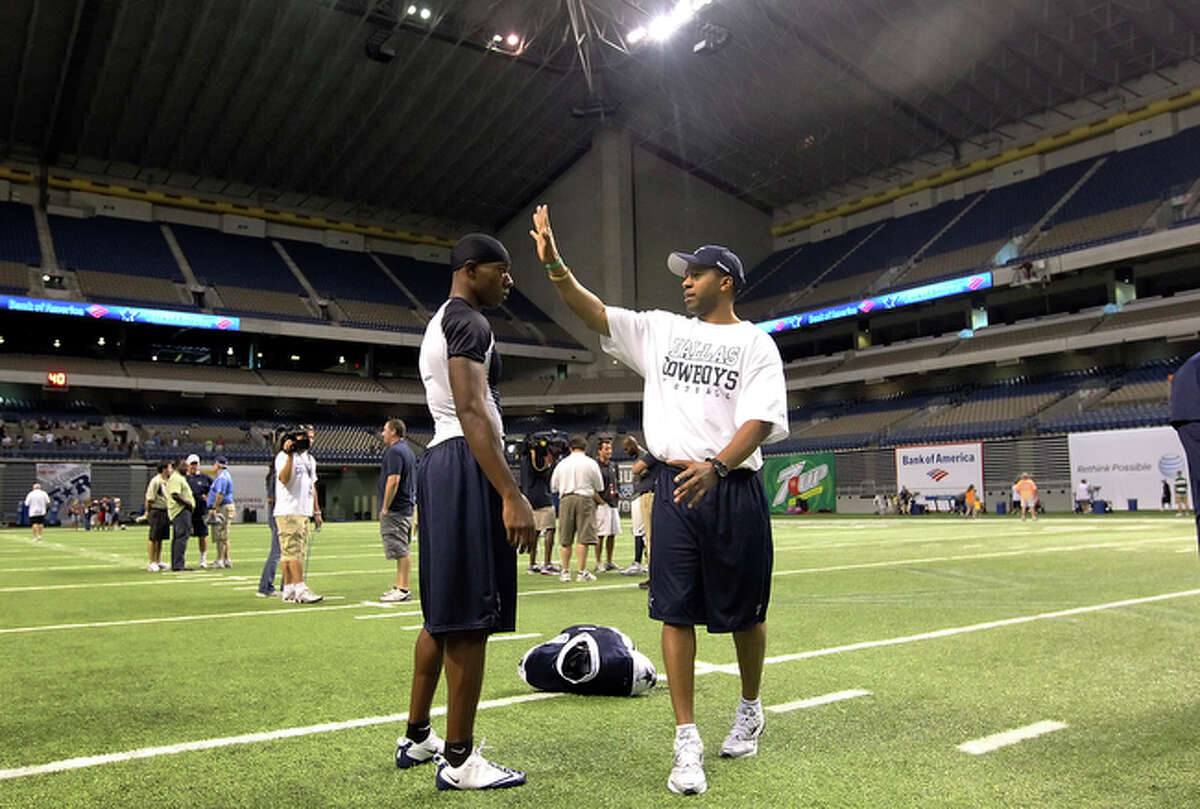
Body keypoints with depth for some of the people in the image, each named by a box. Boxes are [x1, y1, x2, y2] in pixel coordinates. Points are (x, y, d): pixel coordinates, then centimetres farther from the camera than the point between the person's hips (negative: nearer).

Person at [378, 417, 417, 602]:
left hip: (395, 510, -10)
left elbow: (393, 481, -22)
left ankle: (403, 590, -6)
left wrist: (385, 507, -17)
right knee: (402, 550, 13)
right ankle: (400, 586, 18)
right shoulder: (407, 450, 18)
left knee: (401, 551, -8)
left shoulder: (394, 451, -13)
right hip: (407, 508, 10)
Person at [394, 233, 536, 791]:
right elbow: (472, 413, -21)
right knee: (469, 618, -6)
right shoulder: (468, 322, -9)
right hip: (468, 465, -11)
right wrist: (511, 496, -26)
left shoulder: (437, 323, 23)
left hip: (438, 462, 11)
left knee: (444, 612, 16)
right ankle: (459, 761, 3)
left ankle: (416, 738, 27)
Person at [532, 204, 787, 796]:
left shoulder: (756, 344, 1)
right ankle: (687, 741, 8)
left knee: (744, 613, 9)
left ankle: (749, 710, 35)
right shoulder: (660, 329, 12)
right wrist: (554, 264, -9)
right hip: (675, 486, 3)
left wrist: (715, 466, -26)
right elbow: (593, 313, 5)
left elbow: (759, 421, -10)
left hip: (734, 490, -2)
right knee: (675, 612, -1)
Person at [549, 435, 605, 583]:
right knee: (583, 537, -3)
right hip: (584, 499, -3)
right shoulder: (591, 463, 2)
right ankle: (581, 571, -6)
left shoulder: (561, 464, 8)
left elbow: (553, 486, 13)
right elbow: (598, 487, 7)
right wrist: (599, 500, 24)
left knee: (565, 539, 7)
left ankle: (565, 571, 11)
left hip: (565, 499, 3)